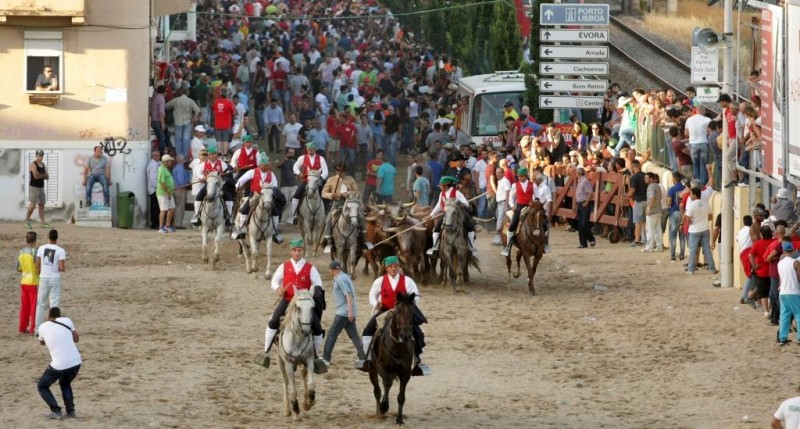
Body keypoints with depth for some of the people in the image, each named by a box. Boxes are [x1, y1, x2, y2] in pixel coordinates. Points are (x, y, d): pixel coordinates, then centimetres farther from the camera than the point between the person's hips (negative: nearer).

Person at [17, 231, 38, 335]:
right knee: (34, 306, 0)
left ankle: (22, 327, 19)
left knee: (24, 306, 15)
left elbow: (18, 269, 11)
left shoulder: (21, 252, 4)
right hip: (34, 283, -6)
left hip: (24, 282, 6)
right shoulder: (35, 252, -15)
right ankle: (33, 329, 0)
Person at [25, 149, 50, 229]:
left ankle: (43, 222, 2)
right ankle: (27, 220, 3)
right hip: (33, 186, -7)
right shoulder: (33, 165, -10)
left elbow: (47, 177, 8)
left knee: (41, 205, 3)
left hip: (41, 187, 7)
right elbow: (36, 176, -21)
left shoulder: (43, 165, 13)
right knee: (33, 204, -11)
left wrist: (40, 175, -10)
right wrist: (44, 175, -5)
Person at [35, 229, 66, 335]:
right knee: (54, 305, 2)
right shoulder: (61, 250, -9)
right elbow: (62, 268, -15)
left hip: (43, 278, 3)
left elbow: (37, 266, -1)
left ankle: (38, 329, 10)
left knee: (41, 304, 12)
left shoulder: (41, 248, 0)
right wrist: (64, 267, 9)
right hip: (55, 279, -3)